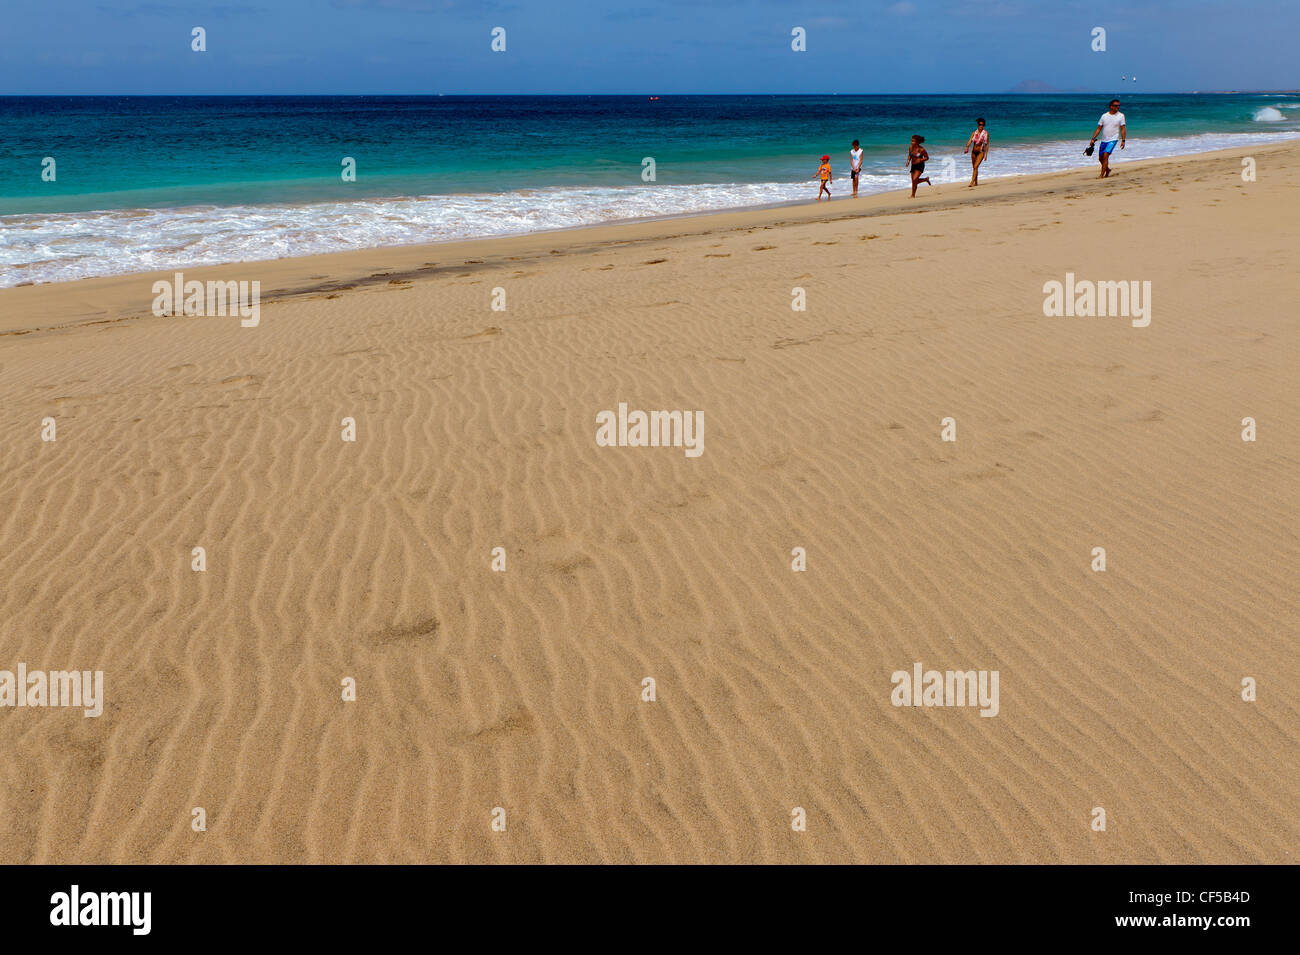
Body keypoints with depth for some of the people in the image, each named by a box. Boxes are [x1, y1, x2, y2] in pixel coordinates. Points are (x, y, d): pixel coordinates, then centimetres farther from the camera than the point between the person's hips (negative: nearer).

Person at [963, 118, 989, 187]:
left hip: (981, 152, -4)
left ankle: (972, 183, -22)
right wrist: (967, 148, -29)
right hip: (974, 152, 4)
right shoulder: (974, 133, 3)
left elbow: (987, 144, 0)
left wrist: (986, 154, -3)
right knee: (974, 167, 12)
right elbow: (970, 141, -9)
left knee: (976, 167, -18)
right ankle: (976, 182, 27)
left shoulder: (986, 134, -4)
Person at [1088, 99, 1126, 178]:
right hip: (1104, 140, 4)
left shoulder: (1121, 116, -3)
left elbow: (1123, 129, -3)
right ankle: (1107, 169, 38)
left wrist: (1123, 140, -10)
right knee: (1100, 158, 11)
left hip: (1113, 140, -4)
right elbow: (1099, 129, 7)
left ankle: (1102, 175, -15)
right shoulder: (1104, 116, 3)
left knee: (1105, 156, -20)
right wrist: (1093, 139, 0)